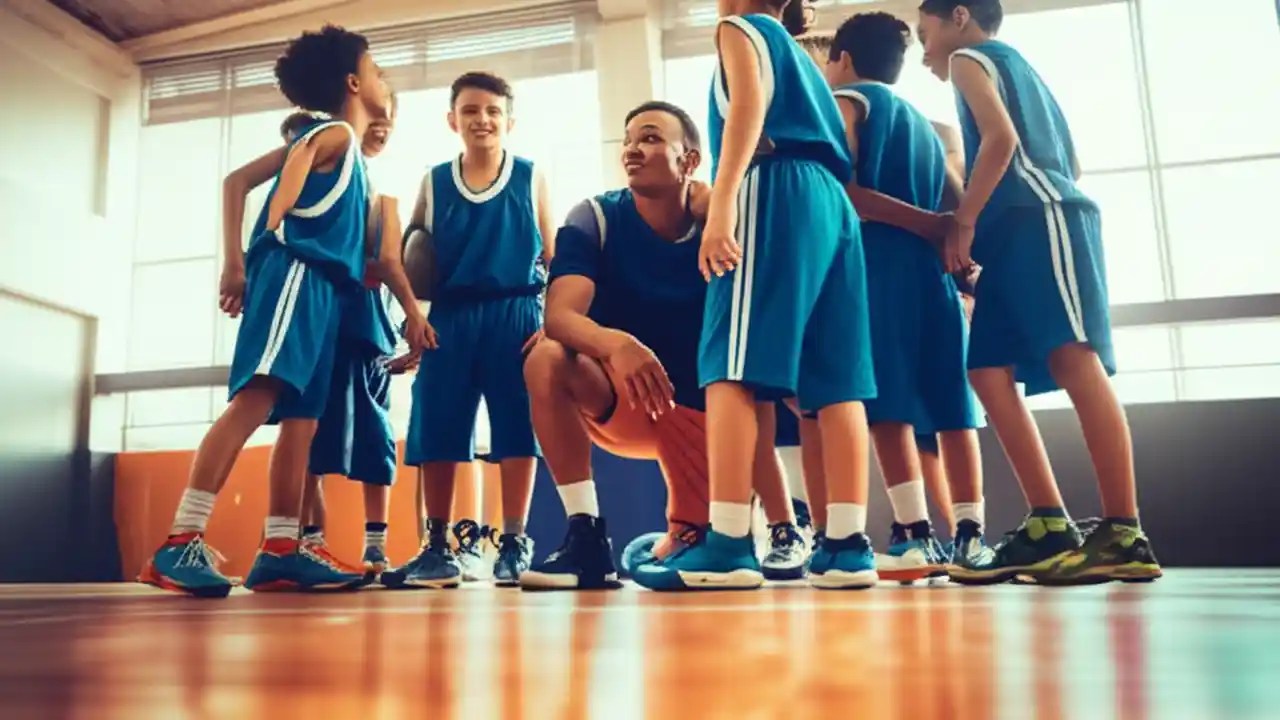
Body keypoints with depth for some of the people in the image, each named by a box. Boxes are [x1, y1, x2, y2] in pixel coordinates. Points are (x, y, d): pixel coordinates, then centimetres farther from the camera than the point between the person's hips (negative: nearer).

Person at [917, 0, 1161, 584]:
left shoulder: (969, 57, 9)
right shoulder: (1016, 65, 34)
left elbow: (1001, 138, -11)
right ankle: (1049, 528, -6)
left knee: (1075, 360, -16)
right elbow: (1067, 159, 28)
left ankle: (1125, 534, -19)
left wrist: (963, 221, -7)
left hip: (1039, 218, -9)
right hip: (1022, 229, 9)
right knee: (988, 371, -1)